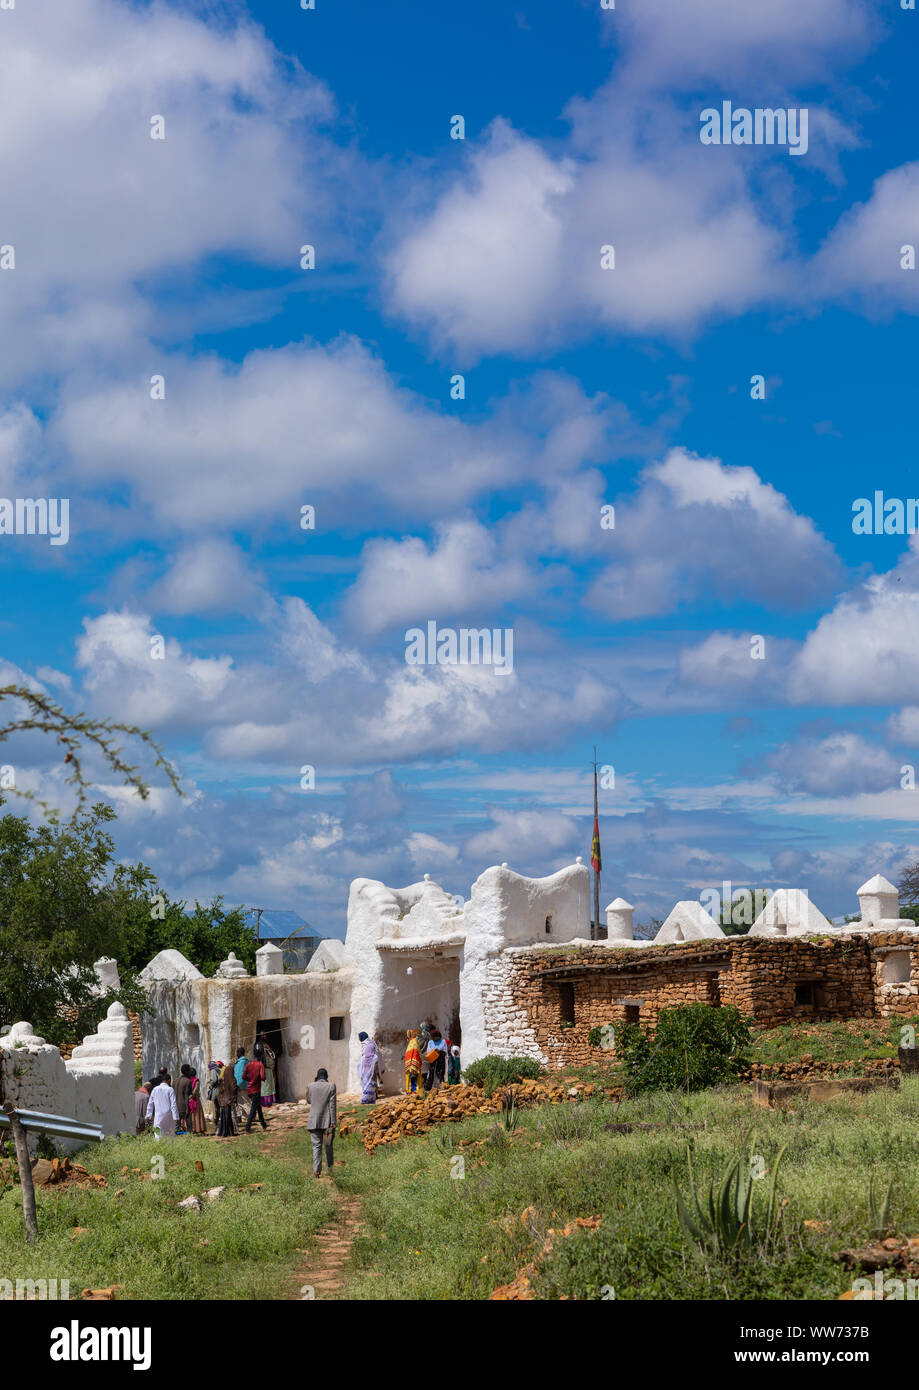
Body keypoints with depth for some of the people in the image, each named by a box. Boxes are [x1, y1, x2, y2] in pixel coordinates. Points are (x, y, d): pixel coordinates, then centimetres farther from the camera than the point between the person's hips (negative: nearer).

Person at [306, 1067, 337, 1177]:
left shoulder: (310, 1087, -1)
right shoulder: (331, 1086, -5)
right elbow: (333, 1105, -8)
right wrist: (333, 1122, -7)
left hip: (314, 1121, 0)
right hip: (328, 1121, 0)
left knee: (316, 1146, 1)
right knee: (329, 1145, 16)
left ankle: (317, 1171, -8)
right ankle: (329, 1168, 25)